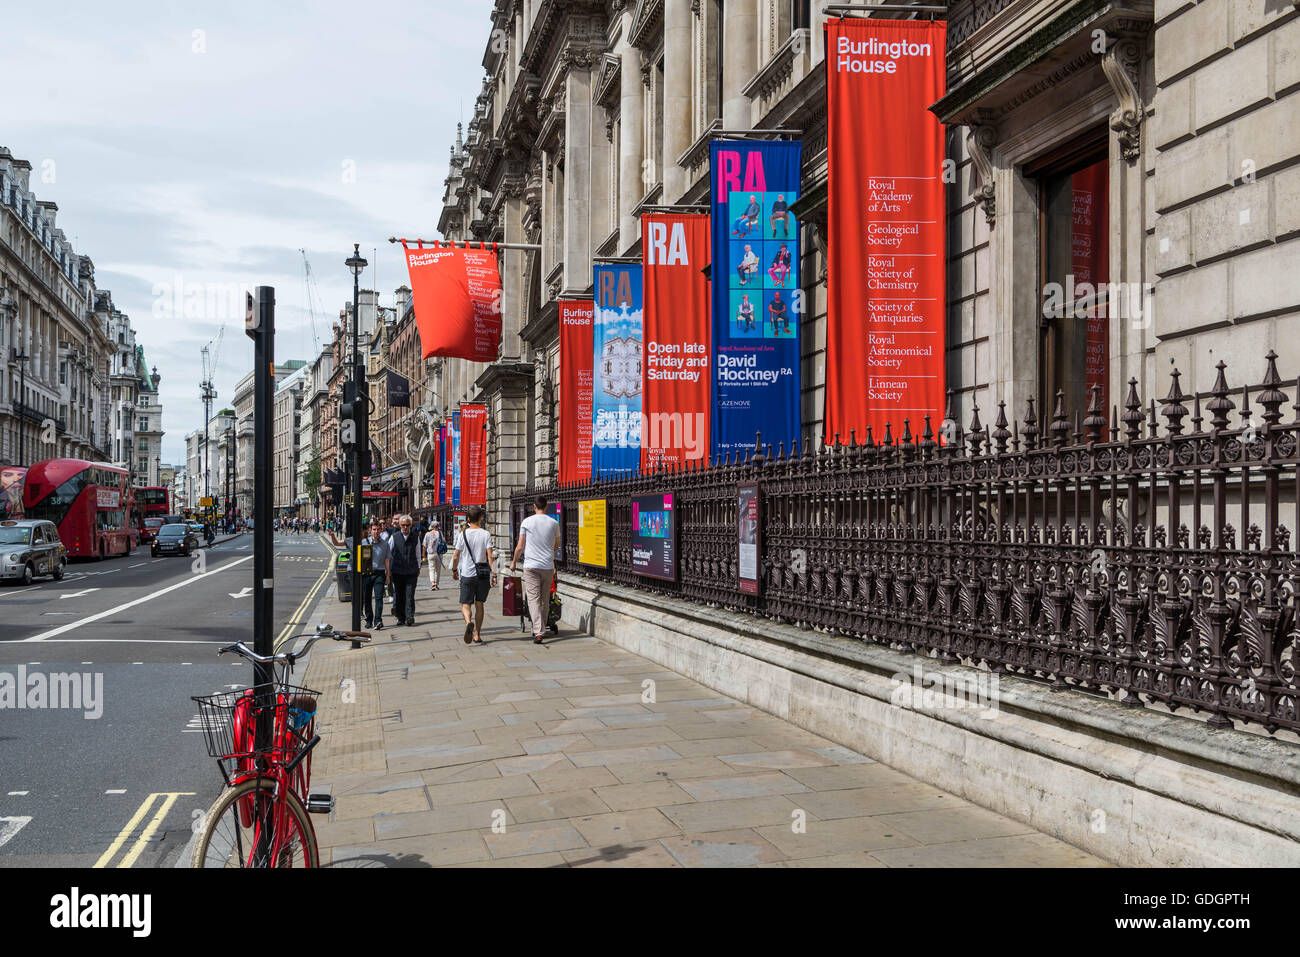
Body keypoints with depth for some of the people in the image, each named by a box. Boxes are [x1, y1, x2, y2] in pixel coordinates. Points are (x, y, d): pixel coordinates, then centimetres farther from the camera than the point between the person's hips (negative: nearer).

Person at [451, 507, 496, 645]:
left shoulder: (463, 534, -3)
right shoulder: (486, 534, -4)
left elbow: (456, 556, -1)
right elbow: (490, 556, -10)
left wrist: (454, 570, 16)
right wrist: (494, 574, -6)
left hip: (467, 574, -1)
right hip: (482, 574, 1)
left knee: (465, 604, 5)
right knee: (479, 604, 12)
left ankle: (468, 622, -27)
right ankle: (477, 635, 14)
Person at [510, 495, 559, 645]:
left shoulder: (526, 522, -3)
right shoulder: (554, 523, 4)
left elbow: (520, 547, -1)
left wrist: (513, 562, 14)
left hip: (531, 565, -2)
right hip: (548, 566, 2)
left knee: (533, 599, -6)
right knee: (545, 600, 13)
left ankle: (538, 632, -18)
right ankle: (541, 629, 24)